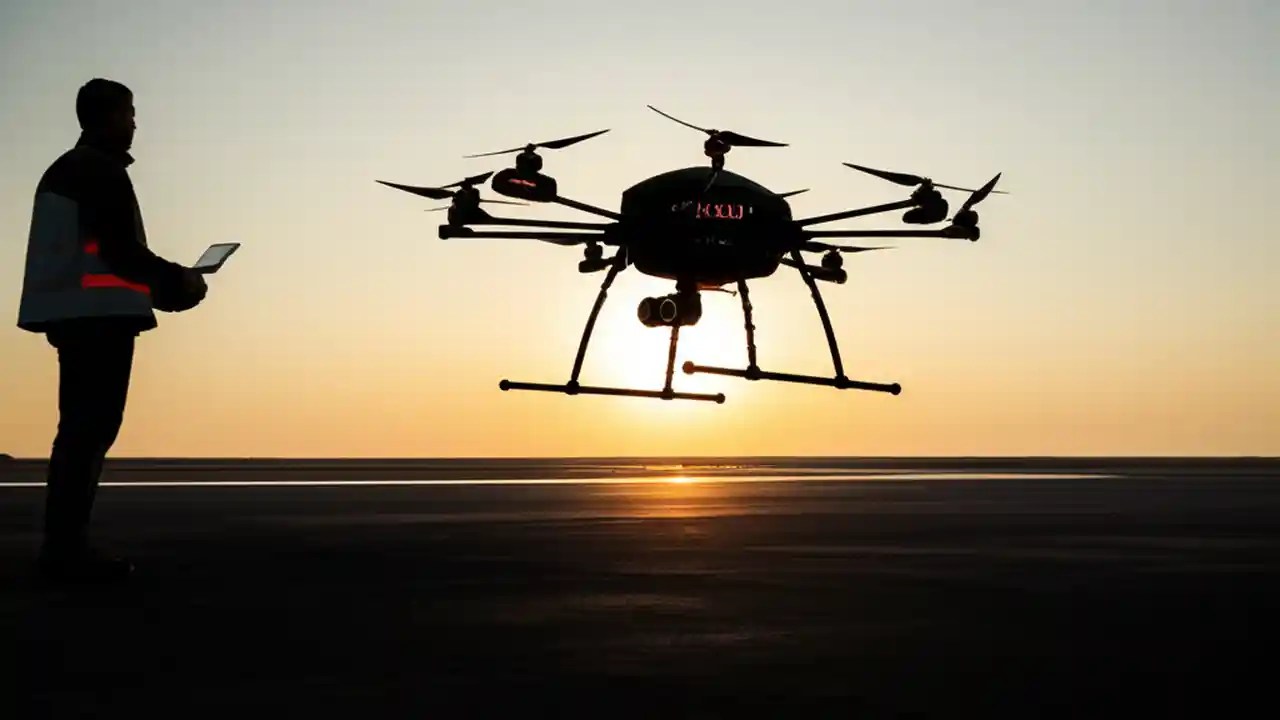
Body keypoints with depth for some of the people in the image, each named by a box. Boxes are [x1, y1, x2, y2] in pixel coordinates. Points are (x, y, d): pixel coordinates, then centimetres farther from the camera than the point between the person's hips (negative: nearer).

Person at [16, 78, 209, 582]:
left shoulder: (63, 170, 24)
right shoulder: (103, 170, -7)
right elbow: (121, 251, -15)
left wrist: (158, 287, 18)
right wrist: (177, 281, -2)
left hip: (71, 311, 10)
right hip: (101, 313, -10)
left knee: (82, 424, 10)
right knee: (93, 425, -10)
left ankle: (63, 543, 9)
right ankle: (66, 546, -12)